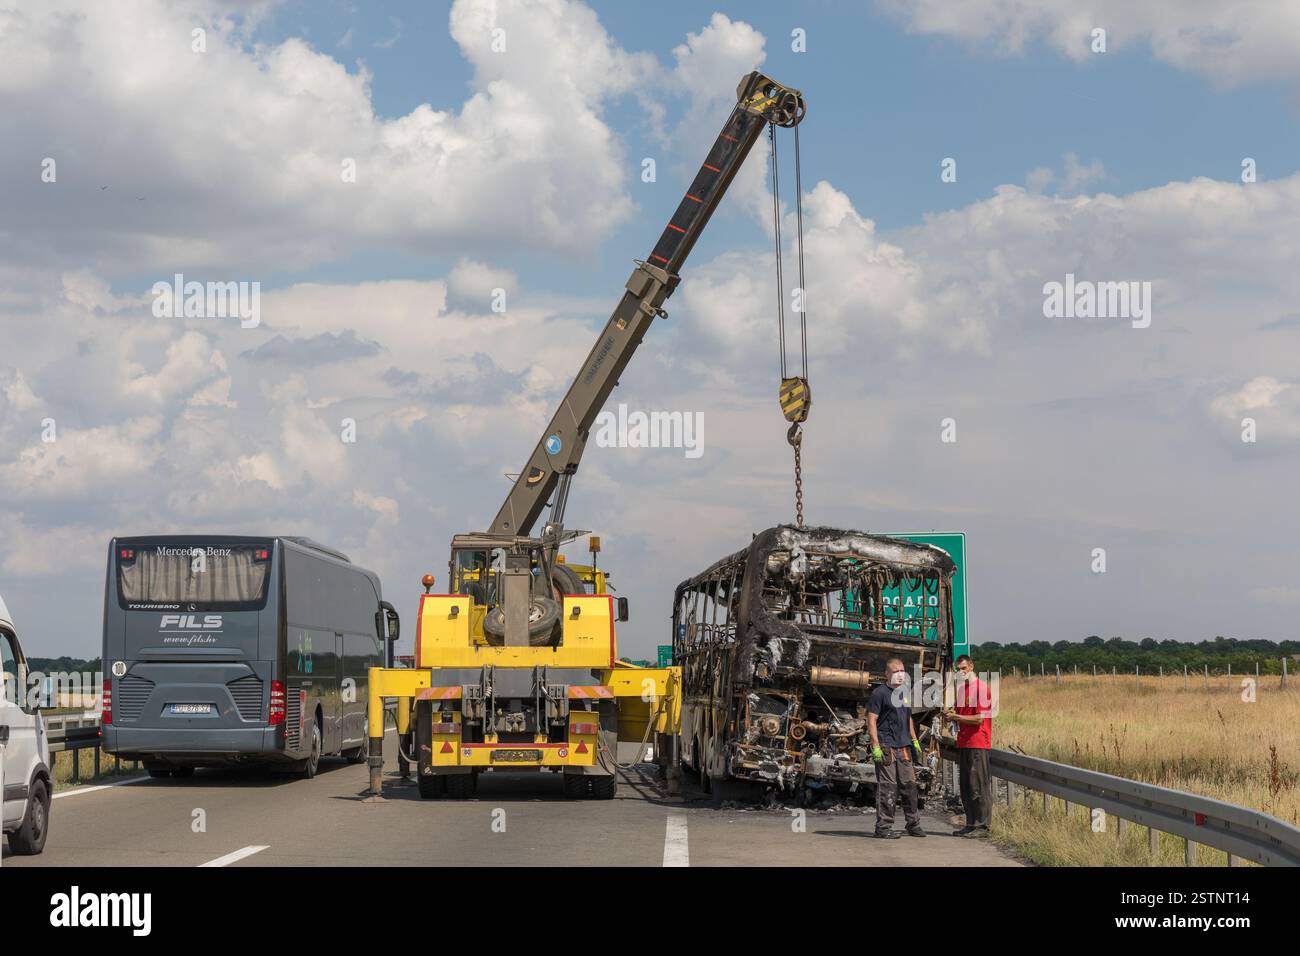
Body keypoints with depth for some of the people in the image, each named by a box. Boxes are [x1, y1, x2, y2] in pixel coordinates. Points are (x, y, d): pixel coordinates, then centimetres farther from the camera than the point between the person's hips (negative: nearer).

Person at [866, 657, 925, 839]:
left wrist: (915, 741, 21)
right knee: (887, 787, -7)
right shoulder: (880, 693, -7)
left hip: (904, 747, 8)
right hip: (886, 747, -7)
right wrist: (875, 747, -17)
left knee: (910, 784, 9)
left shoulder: (905, 693, 18)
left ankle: (913, 824, 18)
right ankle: (883, 827, -2)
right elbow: (871, 720, -11)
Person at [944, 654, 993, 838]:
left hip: (978, 743, -9)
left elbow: (979, 719, -14)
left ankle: (982, 826, -6)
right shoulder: (960, 689, 18)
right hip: (963, 743, 9)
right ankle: (971, 824, 13)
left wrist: (956, 717, -11)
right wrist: (950, 715, 5)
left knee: (979, 786, -8)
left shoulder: (981, 688, -9)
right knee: (966, 786, 9)